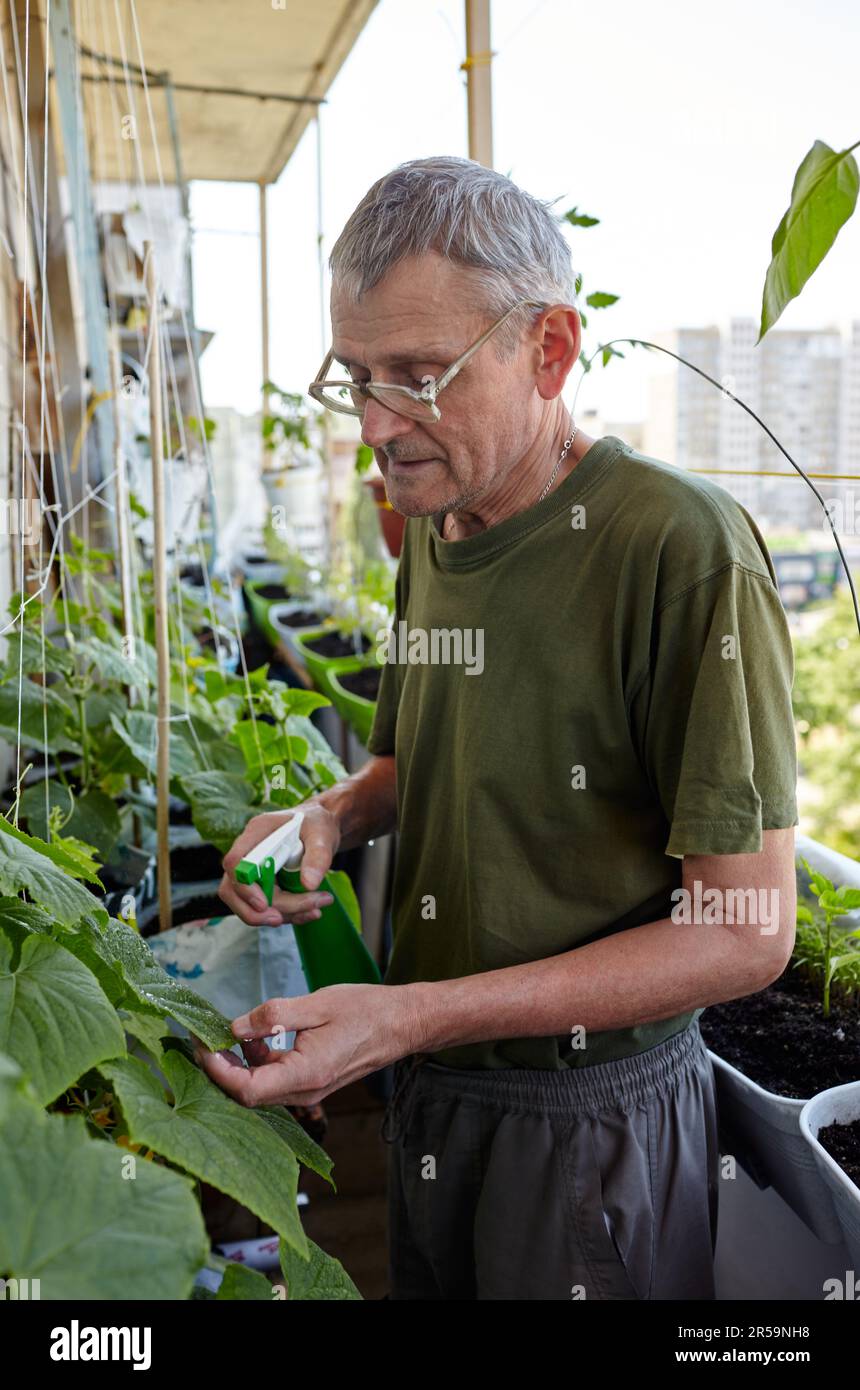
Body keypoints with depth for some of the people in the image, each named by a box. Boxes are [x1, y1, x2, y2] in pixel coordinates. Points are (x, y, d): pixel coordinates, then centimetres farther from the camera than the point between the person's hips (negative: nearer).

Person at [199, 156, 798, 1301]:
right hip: (429, 1085, 7)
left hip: (593, 1114, -6)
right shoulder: (431, 528, 2)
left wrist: (414, 1014, -25)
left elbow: (747, 932, -22)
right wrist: (333, 816, -7)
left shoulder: (684, 547, -23)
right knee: (427, 1285, 25)